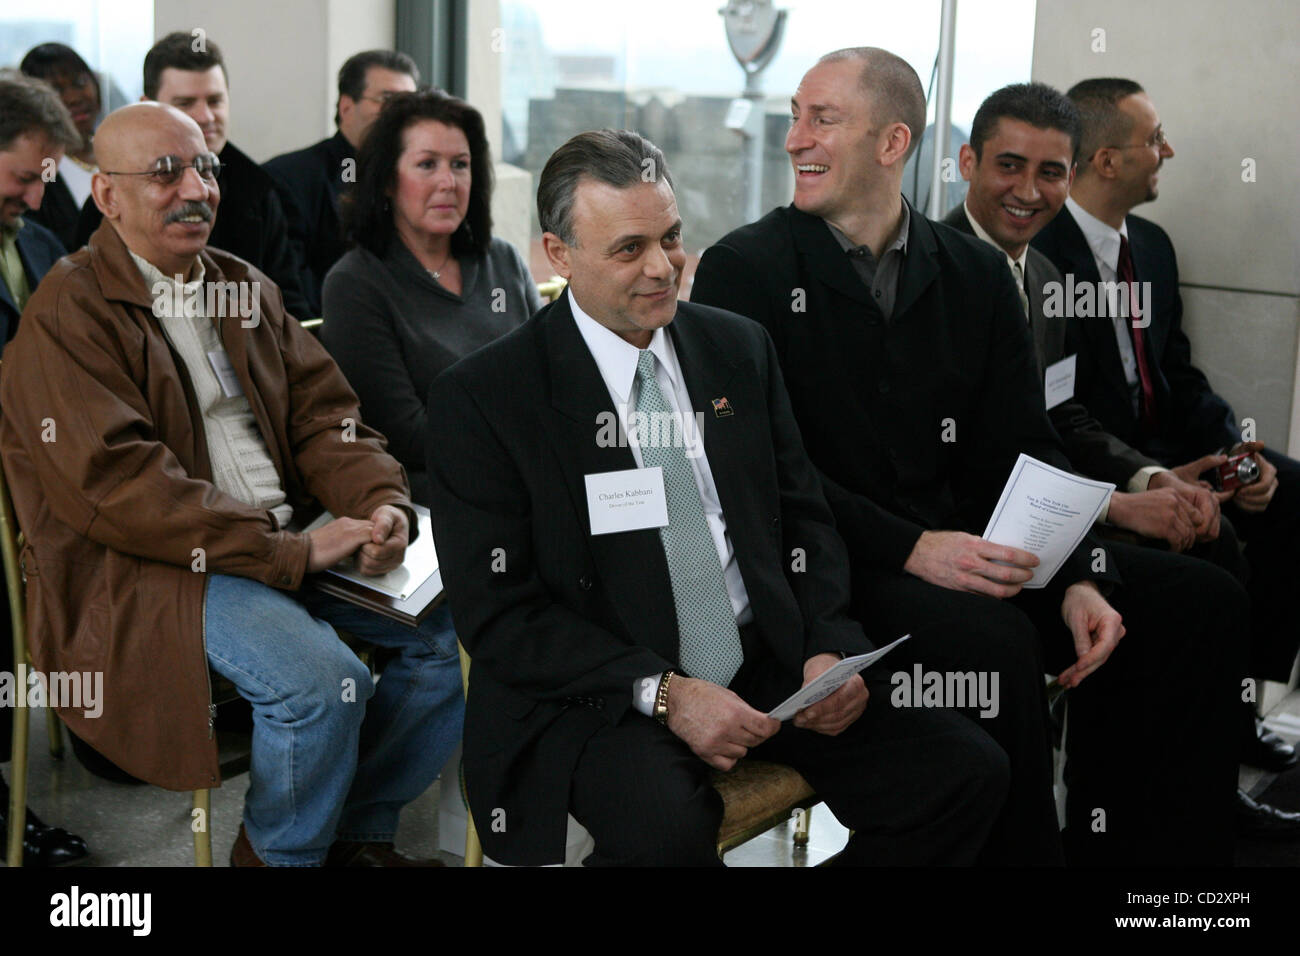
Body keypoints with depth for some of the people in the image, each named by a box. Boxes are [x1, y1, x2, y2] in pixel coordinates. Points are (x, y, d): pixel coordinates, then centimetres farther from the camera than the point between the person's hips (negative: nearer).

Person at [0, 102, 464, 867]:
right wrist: (289, 553, -24)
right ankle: (277, 853, 0)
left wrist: (381, 502, -11)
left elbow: (322, 412, 11)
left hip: (289, 539, 8)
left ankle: (359, 830, 11)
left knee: (461, 623, -5)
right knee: (323, 681, -30)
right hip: (146, 570, -7)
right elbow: (117, 485, -19)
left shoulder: (246, 287, 16)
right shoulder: (69, 317, -8)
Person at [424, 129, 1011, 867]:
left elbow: (804, 516, 14)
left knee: (968, 771, -13)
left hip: (768, 665, 5)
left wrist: (829, 647, -5)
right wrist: (662, 691, -20)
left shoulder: (740, 348, 8)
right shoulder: (481, 398, -7)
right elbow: (499, 614, -10)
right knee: (666, 827, -36)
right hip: (596, 691, -5)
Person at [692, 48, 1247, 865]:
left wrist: (1075, 580, -9)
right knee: (994, 636, -34)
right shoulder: (744, 271, -3)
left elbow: (1024, 452, 9)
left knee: (1199, 602, -8)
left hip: (965, 540, 6)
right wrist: (911, 548, -21)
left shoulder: (977, 275, 11)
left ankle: (1122, 851, 2)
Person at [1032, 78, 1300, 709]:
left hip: (1166, 449, 9)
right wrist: (1145, 479, -25)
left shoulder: (1152, 244, 13)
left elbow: (1179, 373, 14)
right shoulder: (1038, 252, -15)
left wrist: (1236, 450, -3)